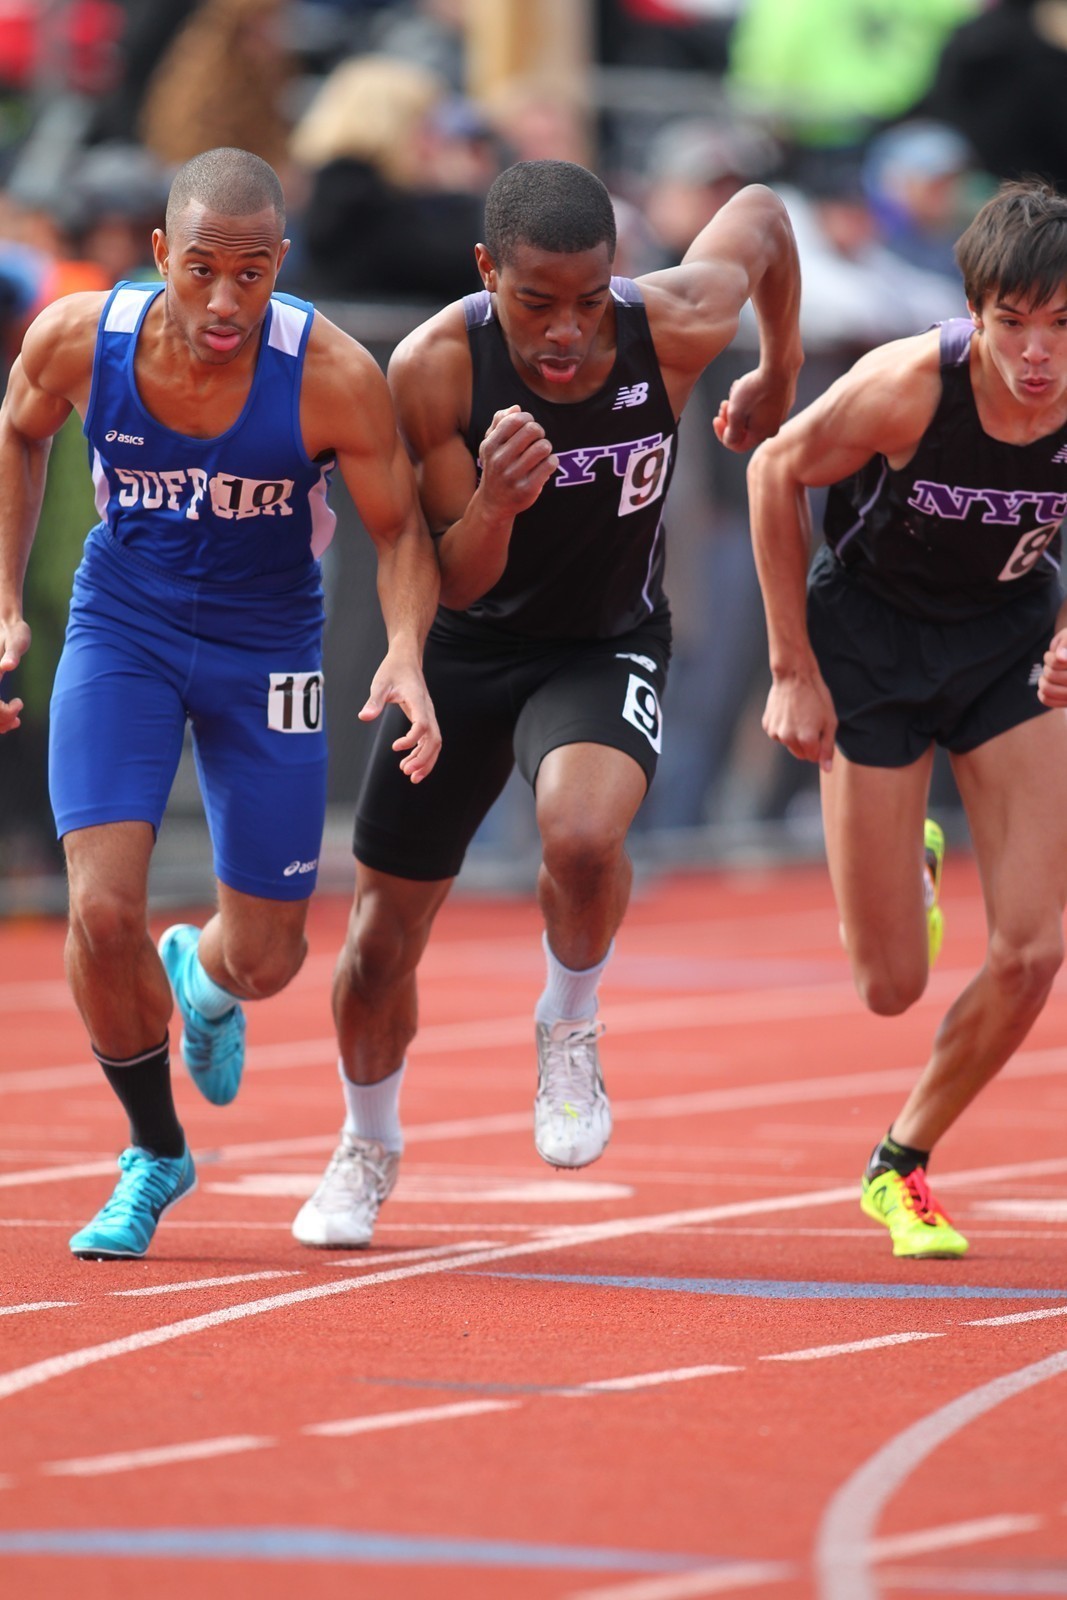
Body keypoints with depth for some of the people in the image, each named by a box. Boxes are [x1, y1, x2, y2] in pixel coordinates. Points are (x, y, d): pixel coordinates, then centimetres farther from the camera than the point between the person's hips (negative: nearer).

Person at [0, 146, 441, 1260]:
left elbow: (398, 528, -9)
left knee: (264, 960, 6)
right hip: (122, 626, 0)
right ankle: (154, 1155, 10)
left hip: (266, 646, 0)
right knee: (102, 911, -17)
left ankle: (204, 979, 48)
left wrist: (405, 656, -27)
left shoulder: (335, 377, -25)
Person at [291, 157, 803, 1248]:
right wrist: (493, 504, -44)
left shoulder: (673, 328, -24)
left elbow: (760, 214, -1)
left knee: (583, 837, -34)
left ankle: (569, 1026, -1)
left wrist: (779, 375, 14)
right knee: (382, 939, 9)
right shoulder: (432, 368, -26)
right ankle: (368, 1145, 40)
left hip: (606, 646, -1)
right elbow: (454, 583, -21)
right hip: (468, 644, 1)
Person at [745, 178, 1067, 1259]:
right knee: (890, 987, 0)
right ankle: (901, 866, 38)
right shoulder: (910, 386, -31)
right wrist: (793, 669, -10)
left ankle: (901, 1167, 15)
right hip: (871, 631, -2)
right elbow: (777, 472, -12)